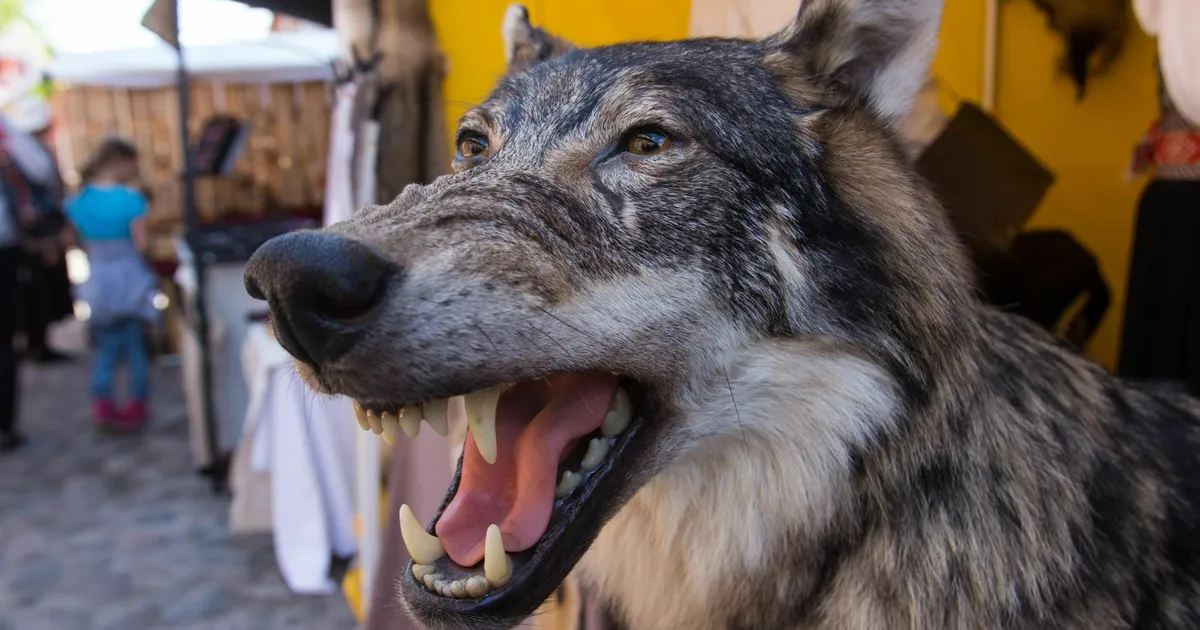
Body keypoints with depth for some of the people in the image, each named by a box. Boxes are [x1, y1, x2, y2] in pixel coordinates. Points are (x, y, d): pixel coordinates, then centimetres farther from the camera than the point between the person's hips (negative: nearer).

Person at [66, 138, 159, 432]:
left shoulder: (79, 201, 0)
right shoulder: (131, 199, -14)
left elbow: (84, 244, 4)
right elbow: (140, 244, -11)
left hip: (98, 281, 4)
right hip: (130, 278, -4)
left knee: (106, 348, 16)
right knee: (135, 347, 9)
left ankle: (103, 407, 13)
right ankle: (136, 409, 17)